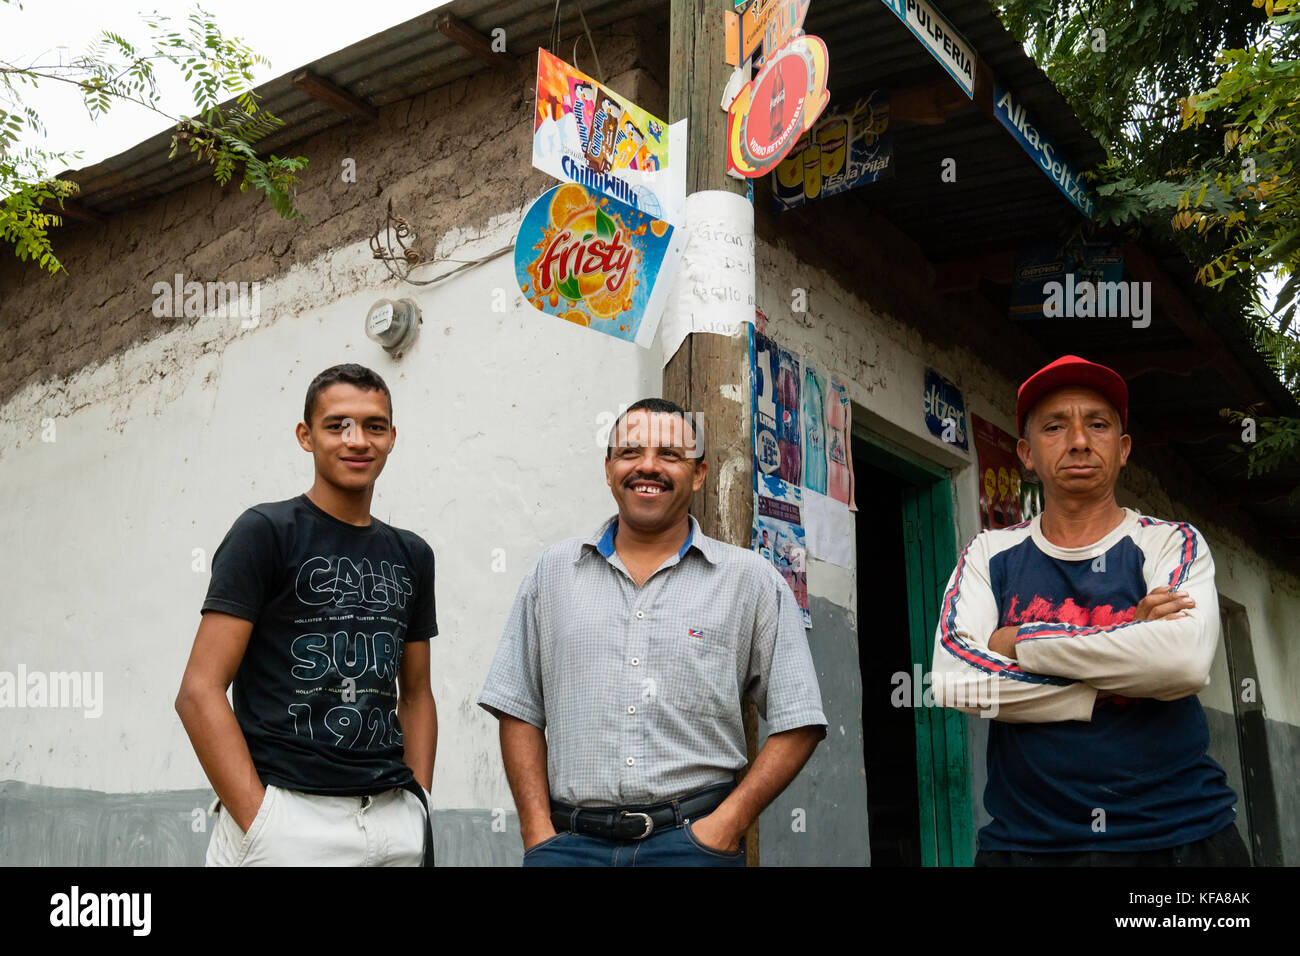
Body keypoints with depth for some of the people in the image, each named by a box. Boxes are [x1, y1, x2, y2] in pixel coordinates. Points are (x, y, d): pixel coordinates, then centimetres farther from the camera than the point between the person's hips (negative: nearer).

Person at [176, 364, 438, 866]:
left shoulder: (411, 555, 11)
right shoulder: (266, 531, -5)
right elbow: (199, 692, -10)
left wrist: (419, 803, 5)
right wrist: (258, 821, -15)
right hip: (289, 814, -5)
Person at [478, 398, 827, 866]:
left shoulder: (752, 580, 2)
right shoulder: (553, 570, 8)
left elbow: (797, 723, 1)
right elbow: (519, 709, 8)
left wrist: (729, 822, -9)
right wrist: (538, 829, -1)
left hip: (694, 838, -1)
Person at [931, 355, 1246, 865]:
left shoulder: (1172, 544, 1)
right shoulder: (989, 554, 5)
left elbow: (1185, 658, -20)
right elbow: (953, 677, -11)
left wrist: (1018, 642, -13)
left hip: (1180, 836, -1)